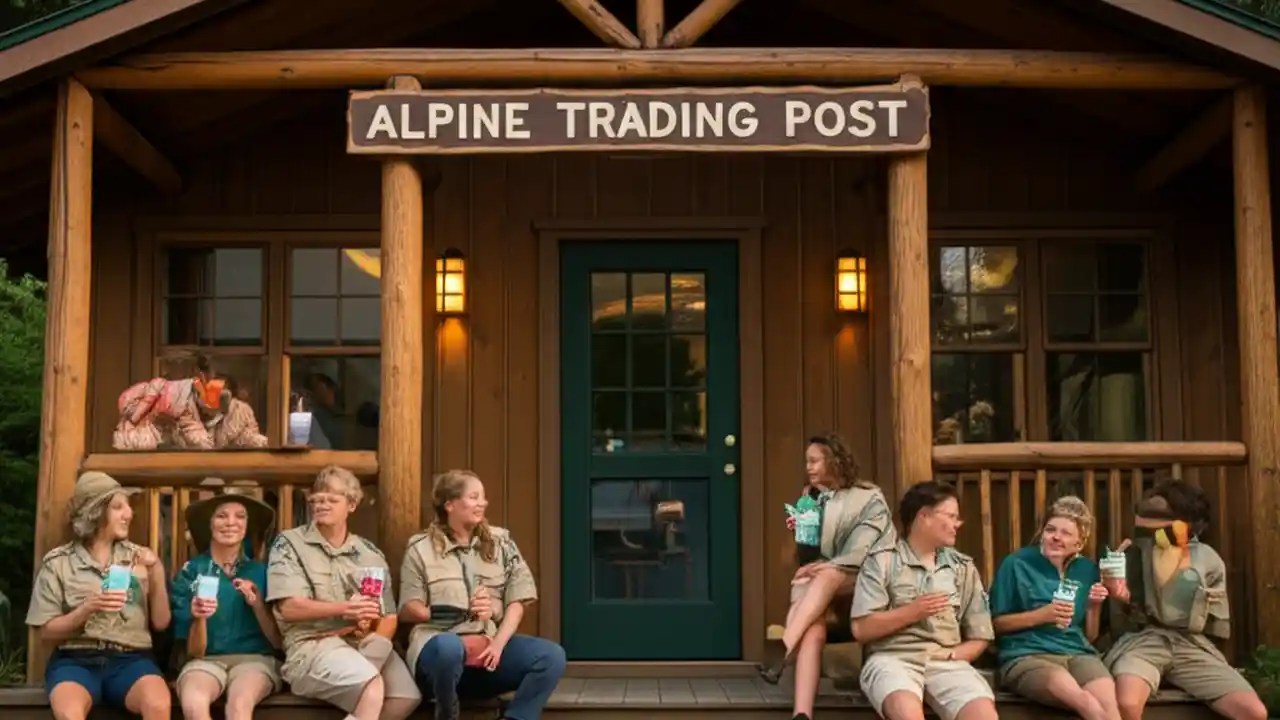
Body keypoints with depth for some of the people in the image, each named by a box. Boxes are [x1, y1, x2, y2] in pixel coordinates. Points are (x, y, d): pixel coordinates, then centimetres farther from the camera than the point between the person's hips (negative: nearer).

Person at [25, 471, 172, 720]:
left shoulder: (138, 557, 12)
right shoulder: (57, 562, 6)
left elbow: (160, 623, 9)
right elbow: (47, 632, 3)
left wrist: (157, 575, -5)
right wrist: (87, 609, -13)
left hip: (130, 659, 1)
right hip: (75, 659, -1)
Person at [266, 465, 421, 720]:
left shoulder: (371, 554, 19)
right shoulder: (289, 543, 8)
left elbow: (389, 618, 15)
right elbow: (289, 608, -4)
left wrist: (375, 635, -8)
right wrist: (345, 609, -11)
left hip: (368, 645, 4)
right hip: (312, 644, -4)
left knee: (407, 696, -25)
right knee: (372, 687, -33)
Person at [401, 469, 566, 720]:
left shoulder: (501, 542, 15)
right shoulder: (421, 548, 7)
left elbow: (516, 603, 9)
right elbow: (407, 610, 1)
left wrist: (498, 644, -9)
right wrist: (449, 614, -16)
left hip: (489, 641, 3)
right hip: (440, 639, -3)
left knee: (552, 655, -23)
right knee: (450, 648, -41)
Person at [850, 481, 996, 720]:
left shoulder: (964, 567, 18)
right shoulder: (881, 561, 7)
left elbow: (979, 638, 16)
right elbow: (861, 628, 0)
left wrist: (950, 655, -3)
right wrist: (912, 612, -7)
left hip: (946, 661, 3)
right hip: (892, 658, -3)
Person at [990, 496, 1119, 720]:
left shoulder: (1087, 569, 16)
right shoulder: (1018, 564, 3)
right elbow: (995, 623, 4)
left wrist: (1095, 607, 1)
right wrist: (1041, 615, -8)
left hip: (1077, 653, 4)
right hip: (1026, 655, -4)